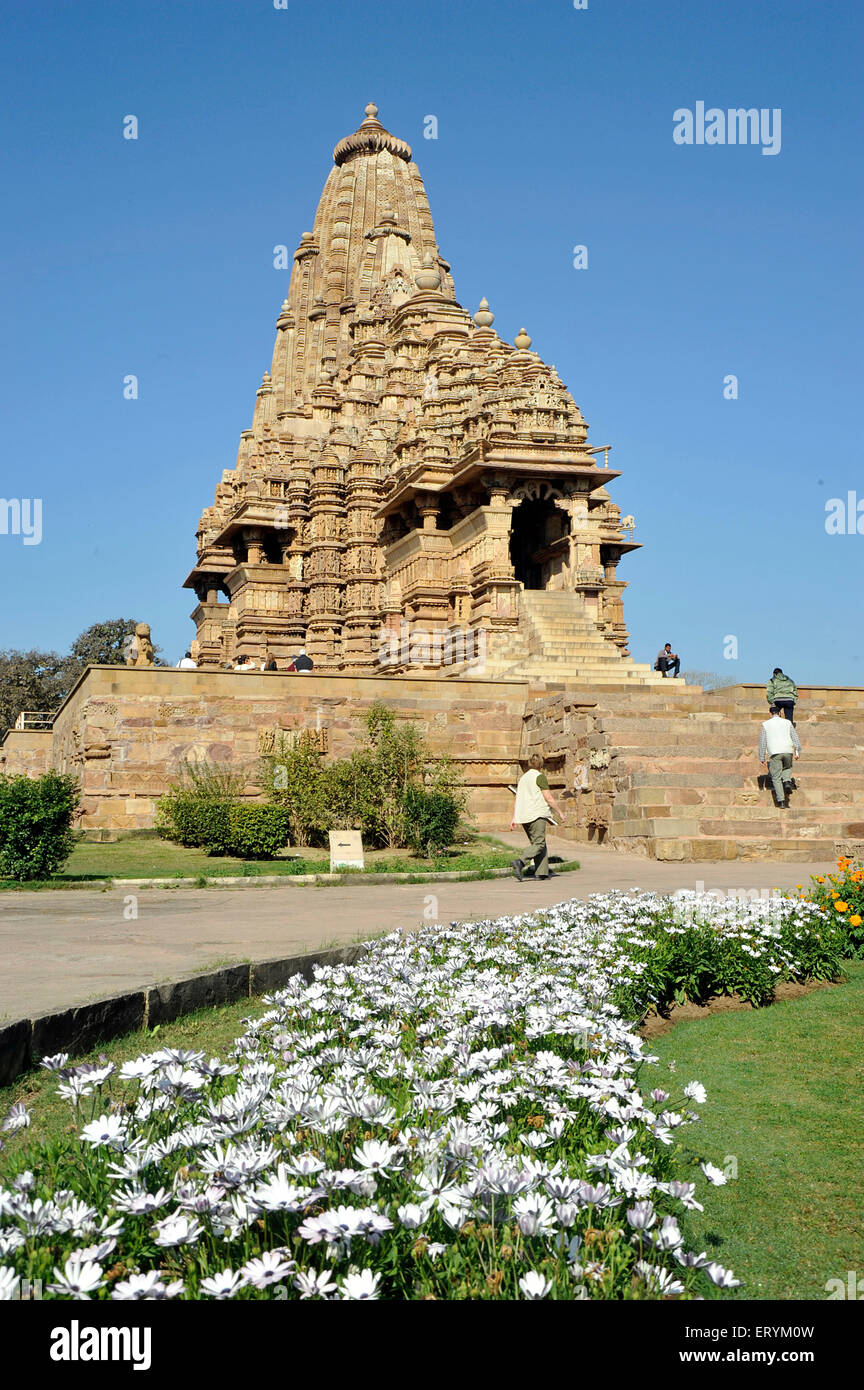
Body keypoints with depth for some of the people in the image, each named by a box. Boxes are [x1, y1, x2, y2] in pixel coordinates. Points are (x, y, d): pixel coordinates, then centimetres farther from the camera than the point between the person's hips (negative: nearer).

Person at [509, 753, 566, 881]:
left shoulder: (523, 778, 17)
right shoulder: (540, 777, -5)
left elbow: (517, 799, 18)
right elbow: (549, 798, -10)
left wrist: (514, 818, 21)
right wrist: (560, 812, -1)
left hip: (523, 816, 8)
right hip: (537, 815, -8)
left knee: (537, 843, 13)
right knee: (539, 844, -9)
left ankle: (542, 873, 6)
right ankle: (520, 862, -28)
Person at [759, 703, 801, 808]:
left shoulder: (766, 724, 10)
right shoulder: (787, 722, 14)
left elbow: (762, 742, 8)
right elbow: (795, 738, 9)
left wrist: (762, 758, 11)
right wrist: (798, 752, 13)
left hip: (774, 753, -2)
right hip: (788, 751, 2)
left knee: (776, 777, 3)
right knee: (787, 768, 31)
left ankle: (781, 801, -7)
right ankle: (787, 781, 1)